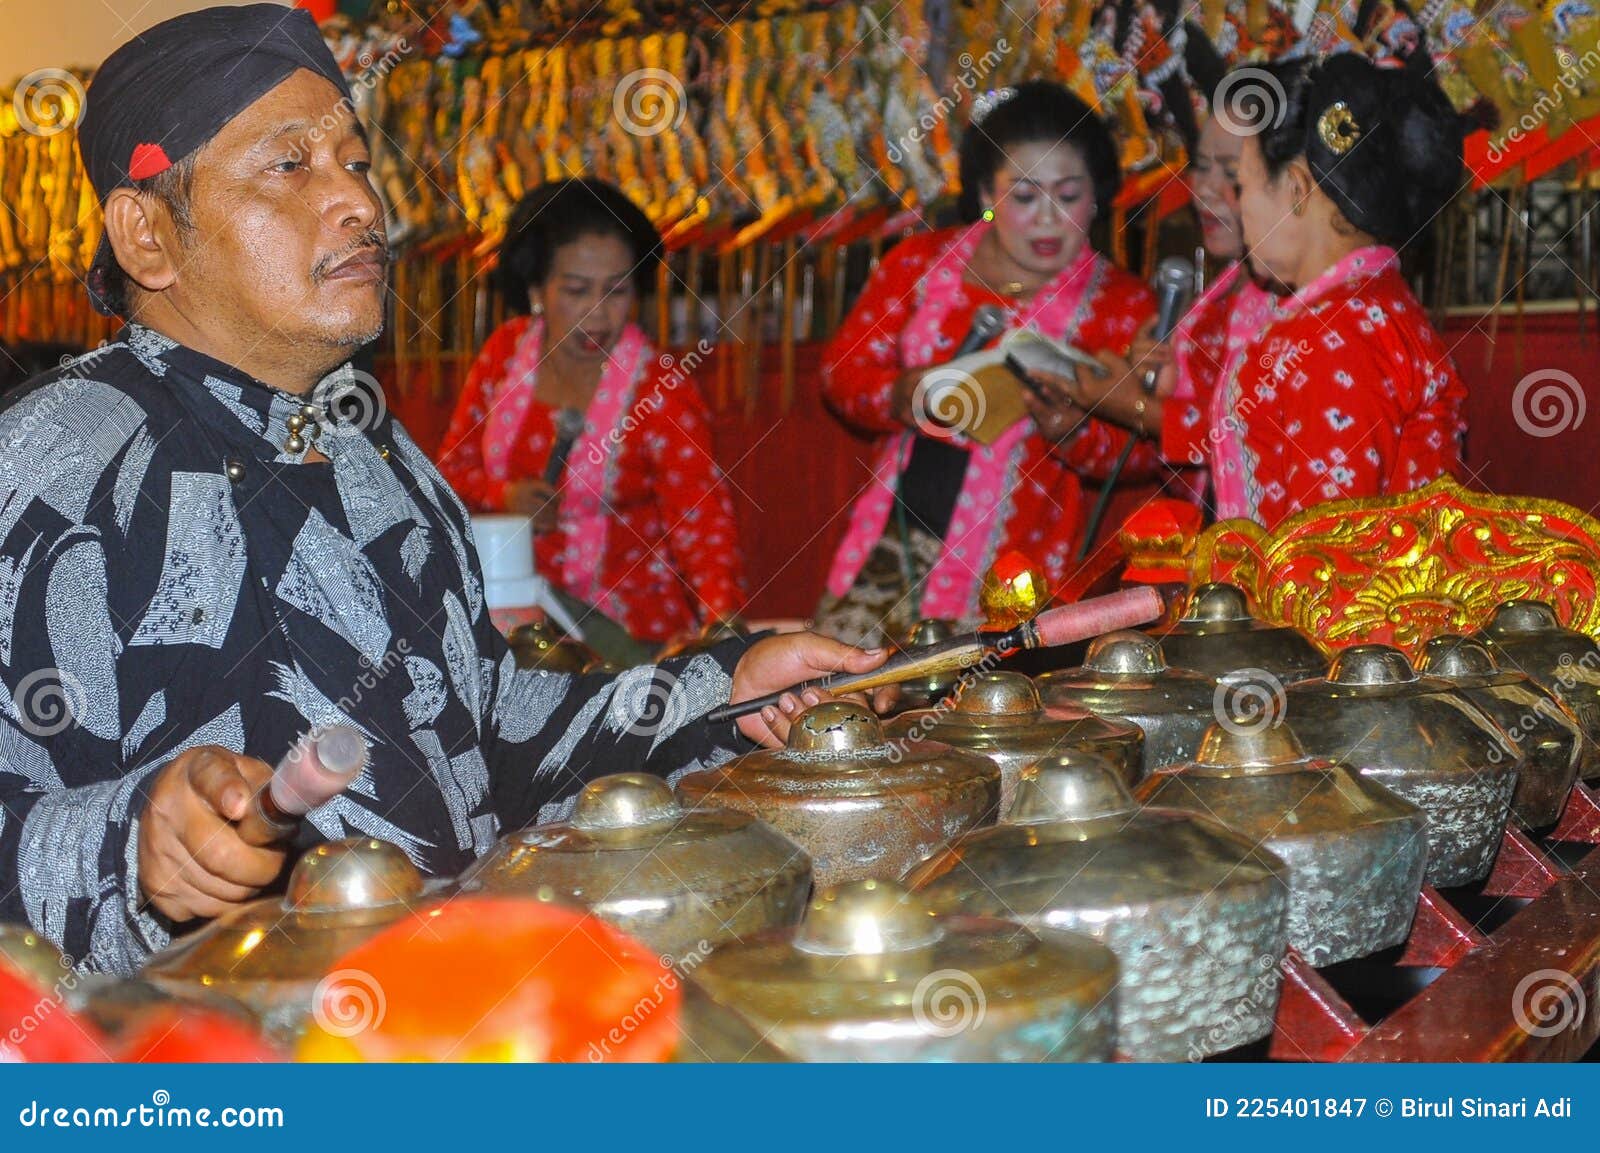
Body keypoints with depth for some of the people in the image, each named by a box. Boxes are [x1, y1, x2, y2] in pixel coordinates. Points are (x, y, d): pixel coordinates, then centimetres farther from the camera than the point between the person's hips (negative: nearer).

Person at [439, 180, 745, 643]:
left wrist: (725, 618, -41)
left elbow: (701, 522, -22)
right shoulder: (507, 350, 0)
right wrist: (503, 496, -11)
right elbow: (456, 464, 12)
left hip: (632, 629, -4)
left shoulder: (661, 392, -13)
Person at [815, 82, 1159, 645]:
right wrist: (900, 398, -12)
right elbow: (842, 366, 9)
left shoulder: (1121, 303, 1)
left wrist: (1075, 434, -21)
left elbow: (1147, 447, 0)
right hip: (890, 544, 3)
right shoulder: (921, 263, 8)